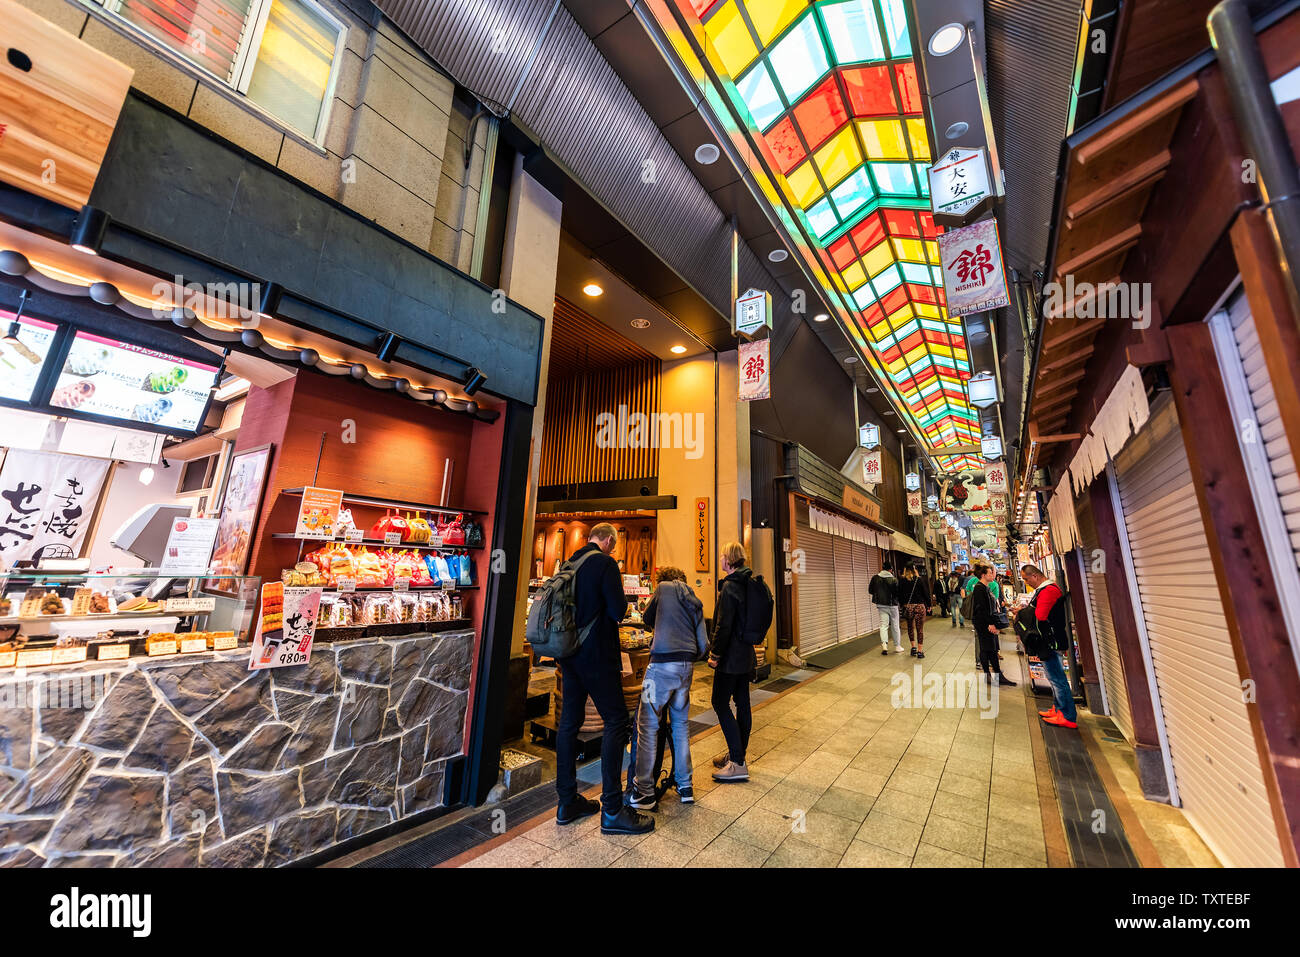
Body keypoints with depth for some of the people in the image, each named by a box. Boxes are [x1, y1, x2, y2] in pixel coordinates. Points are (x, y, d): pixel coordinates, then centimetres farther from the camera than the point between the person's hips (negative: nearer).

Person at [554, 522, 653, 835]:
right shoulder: (605, 564, -14)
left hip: (570, 653, 8)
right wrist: (620, 593, 2)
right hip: (596, 654, -8)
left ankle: (567, 802, 25)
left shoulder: (569, 563, 9)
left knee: (569, 721, 13)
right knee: (616, 721, 1)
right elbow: (618, 610, -17)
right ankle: (612, 810, 5)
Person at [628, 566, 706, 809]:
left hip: (663, 663, -6)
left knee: (647, 725, 2)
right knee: (681, 724, 18)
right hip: (687, 666, 6)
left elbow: (647, 619, 16)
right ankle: (685, 787, 27)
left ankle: (644, 793, 6)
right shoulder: (695, 602, 17)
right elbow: (703, 645, 12)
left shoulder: (663, 587, 5)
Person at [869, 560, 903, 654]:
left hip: (881, 605, 2)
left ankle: (884, 645, -12)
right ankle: (897, 646, 22)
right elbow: (898, 593, -10)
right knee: (895, 626, 12)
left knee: (883, 625, 4)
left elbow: (870, 591, 2)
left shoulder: (875, 578, -5)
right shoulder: (894, 580, -13)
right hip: (892, 605, -2)